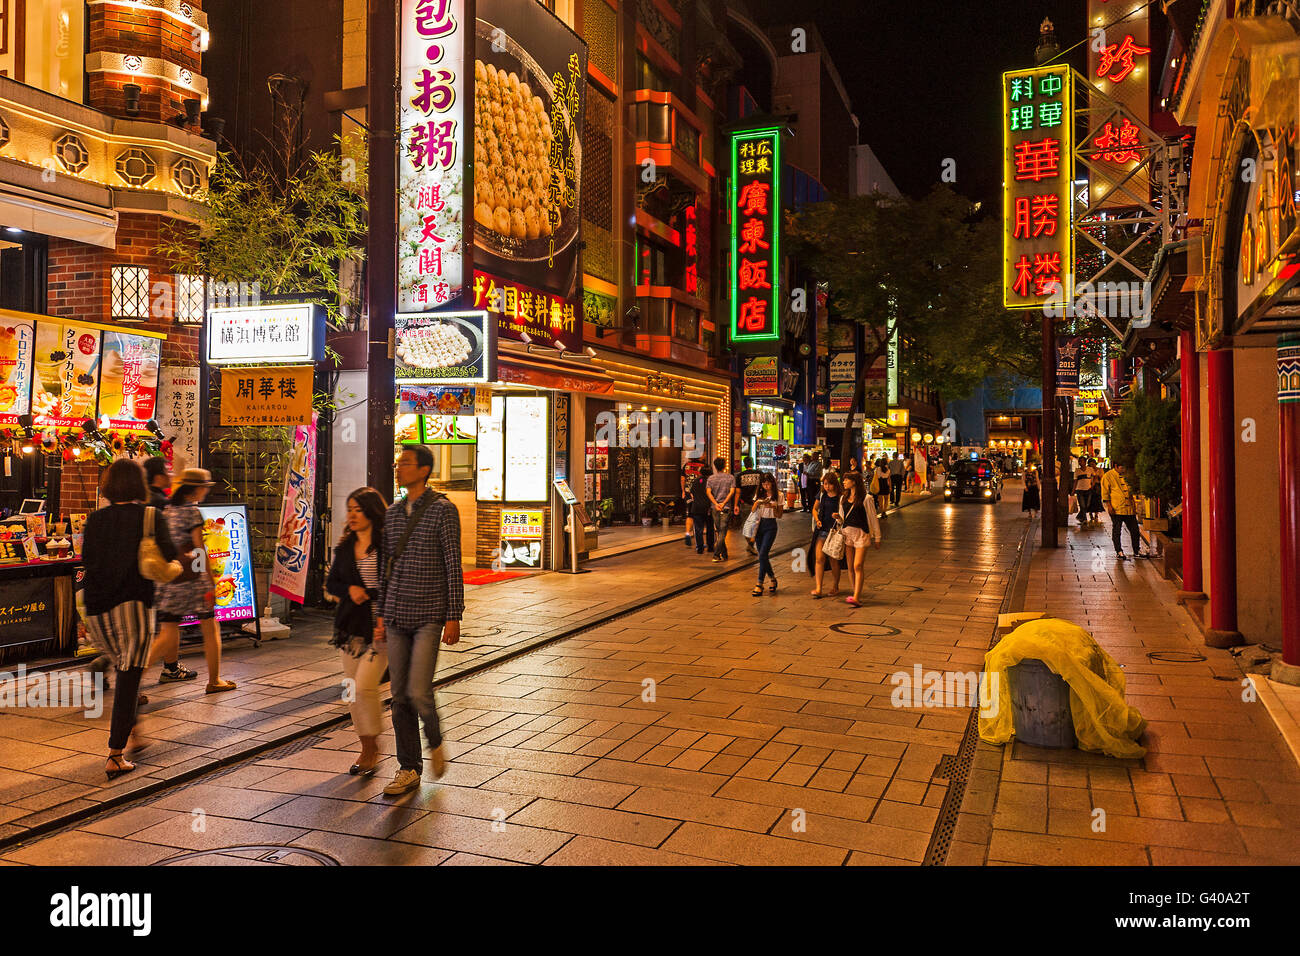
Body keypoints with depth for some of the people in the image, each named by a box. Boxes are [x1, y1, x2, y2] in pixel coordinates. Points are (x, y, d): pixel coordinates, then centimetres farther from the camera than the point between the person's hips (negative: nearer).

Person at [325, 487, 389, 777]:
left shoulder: (387, 545, -8)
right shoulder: (345, 547, 10)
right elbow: (331, 583, 15)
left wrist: (369, 595, -17)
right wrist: (349, 590, -5)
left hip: (379, 627, -6)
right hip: (350, 626, 6)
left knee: (364, 686, -14)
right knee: (354, 690, 10)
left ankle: (373, 746, 6)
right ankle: (367, 749, 24)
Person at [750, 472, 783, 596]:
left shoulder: (778, 495, -1)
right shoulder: (759, 494, 9)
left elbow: (779, 515, 0)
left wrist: (773, 507, -18)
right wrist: (757, 503, -13)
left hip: (771, 526, -4)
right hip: (759, 525, 4)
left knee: (763, 554, -14)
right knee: (762, 555, 7)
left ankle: (760, 585, -12)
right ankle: (773, 578, 28)